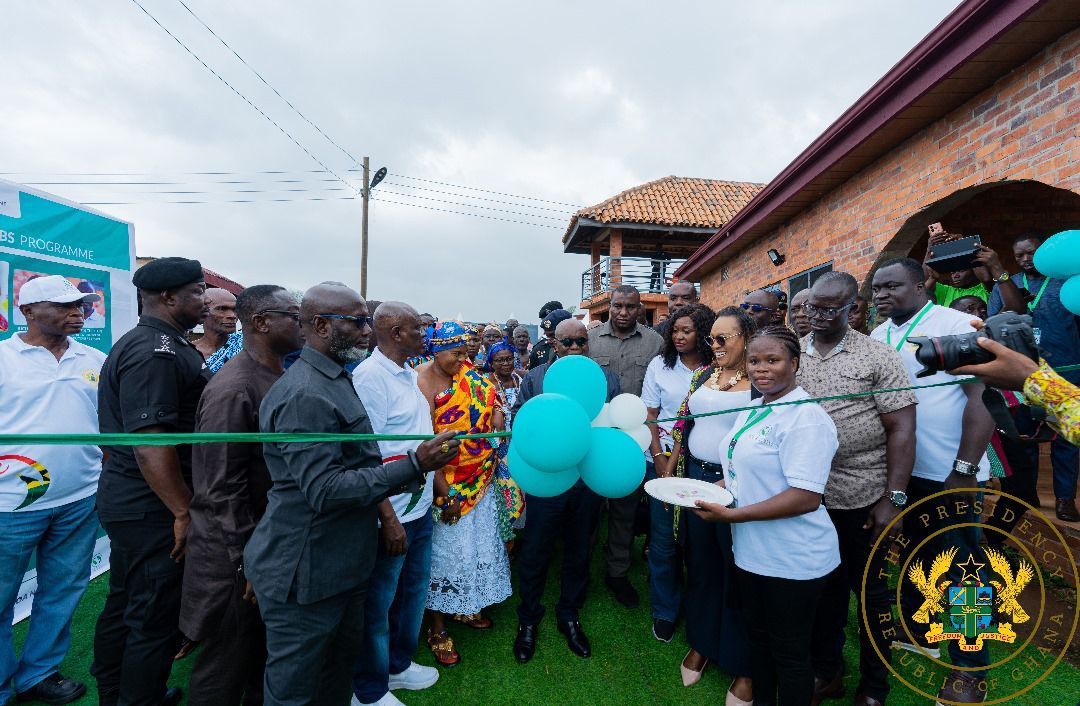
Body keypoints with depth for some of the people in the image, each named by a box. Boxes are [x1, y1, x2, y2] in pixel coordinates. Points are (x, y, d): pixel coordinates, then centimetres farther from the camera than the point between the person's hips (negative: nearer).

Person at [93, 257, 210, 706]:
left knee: (124, 604, 24)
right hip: (153, 509, -11)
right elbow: (150, 441, -28)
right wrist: (184, 512, -22)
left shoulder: (141, 344, 13)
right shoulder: (157, 351, -21)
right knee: (155, 618, 4)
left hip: (126, 502, 11)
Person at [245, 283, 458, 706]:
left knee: (344, 660, 24)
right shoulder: (305, 395, -24)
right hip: (305, 575, -9)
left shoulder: (334, 380, 9)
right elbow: (325, 490, -27)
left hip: (340, 564, 9)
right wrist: (414, 466, -29)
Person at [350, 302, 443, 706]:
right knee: (378, 603, 12)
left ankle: (398, 665, 45)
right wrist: (389, 519, -21)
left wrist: (437, 481, 16)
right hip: (392, 515, -8)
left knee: (414, 590, 23)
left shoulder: (409, 373, 6)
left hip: (421, 507, 8)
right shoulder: (370, 376, -19)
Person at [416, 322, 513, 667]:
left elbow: (489, 393, 9)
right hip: (447, 483, -6)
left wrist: (497, 411, -14)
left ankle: (465, 607, 40)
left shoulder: (468, 373, 0)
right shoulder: (422, 383, -19)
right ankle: (438, 628, 26)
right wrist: (444, 493, -19)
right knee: (447, 549, 4)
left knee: (480, 542, 17)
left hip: (479, 479, 7)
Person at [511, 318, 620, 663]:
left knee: (579, 553, 19)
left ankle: (570, 617, 42)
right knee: (534, 553, 11)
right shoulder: (535, 378, 0)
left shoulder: (607, 379, 4)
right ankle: (528, 620, 37)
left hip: (590, 481, 2)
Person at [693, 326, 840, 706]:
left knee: (790, 654, 13)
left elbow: (806, 498, -27)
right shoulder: (753, 410, 6)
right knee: (758, 639, 25)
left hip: (793, 560, -8)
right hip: (752, 551, 8)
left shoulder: (806, 417, -21)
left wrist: (731, 515, -27)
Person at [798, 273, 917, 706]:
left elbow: (902, 429, -9)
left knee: (872, 594, 15)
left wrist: (894, 499, -13)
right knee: (824, 588, 18)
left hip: (865, 499, -3)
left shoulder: (877, 357, -7)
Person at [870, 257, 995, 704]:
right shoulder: (876, 336, 6)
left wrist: (965, 470, -18)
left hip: (950, 472, -5)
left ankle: (969, 667, 26)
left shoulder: (958, 325, -10)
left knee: (959, 568, 8)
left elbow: (982, 397, -14)